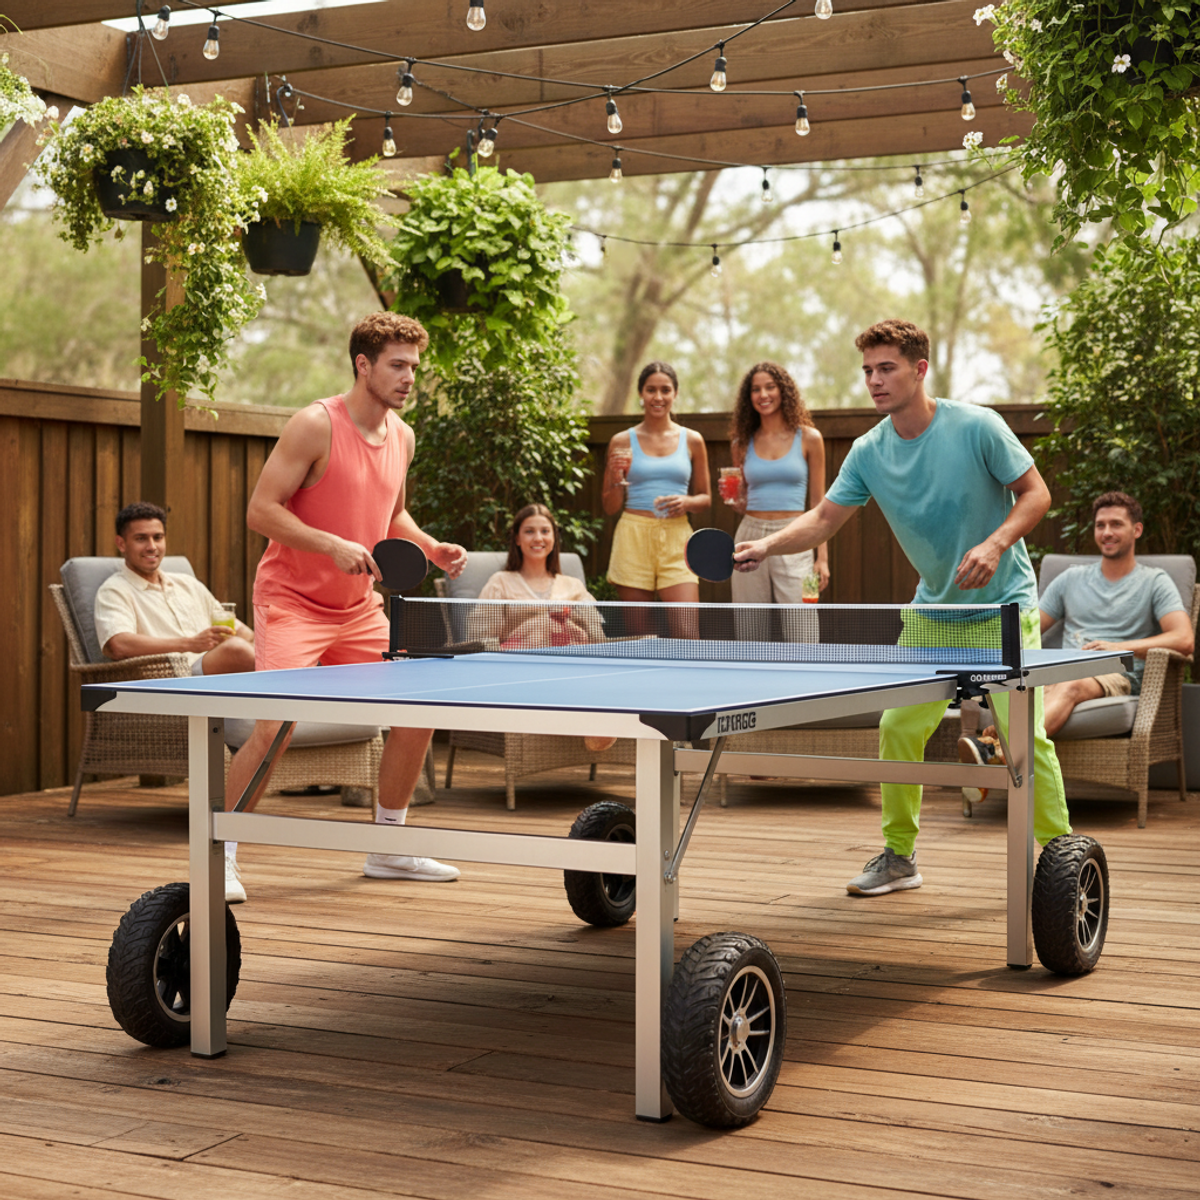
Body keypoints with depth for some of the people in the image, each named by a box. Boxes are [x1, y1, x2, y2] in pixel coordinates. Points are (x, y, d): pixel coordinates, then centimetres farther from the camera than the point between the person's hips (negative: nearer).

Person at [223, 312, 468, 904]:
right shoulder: (315, 425, -16)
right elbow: (261, 510, -18)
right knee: (275, 727, -20)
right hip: (292, 600, -7)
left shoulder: (402, 436, 7)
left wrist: (432, 548, 4)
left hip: (359, 608, 7)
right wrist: (332, 545, -27)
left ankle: (387, 848, 22)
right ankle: (219, 856, -4)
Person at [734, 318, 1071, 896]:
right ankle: (899, 855, 17)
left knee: (1024, 734, -11)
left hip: (1003, 602, -4)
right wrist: (766, 545, -19)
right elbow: (824, 519, -2)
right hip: (933, 606, 5)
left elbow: (1035, 492, -10)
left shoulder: (977, 426, -17)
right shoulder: (868, 452, -5)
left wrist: (995, 544, -26)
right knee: (898, 726, 1)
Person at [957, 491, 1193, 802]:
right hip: (1065, 671, 5)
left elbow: (1184, 640, -2)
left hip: (1118, 677, -4)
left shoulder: (1154, 582, 14)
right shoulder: (1072, 579, 26)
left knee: (1071, 687, -41)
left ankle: (996, 752, -65)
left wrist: (1120, 647, -16)